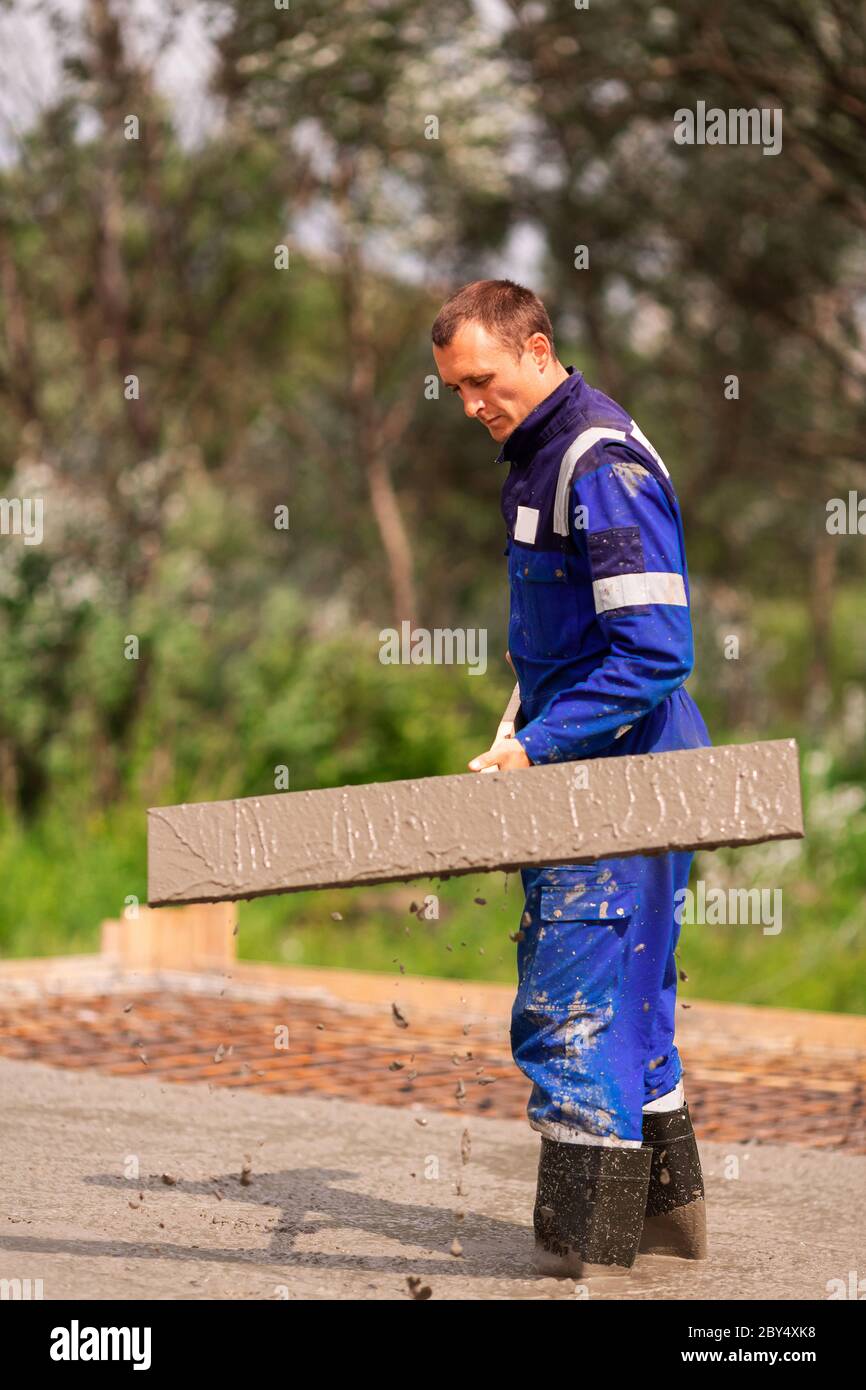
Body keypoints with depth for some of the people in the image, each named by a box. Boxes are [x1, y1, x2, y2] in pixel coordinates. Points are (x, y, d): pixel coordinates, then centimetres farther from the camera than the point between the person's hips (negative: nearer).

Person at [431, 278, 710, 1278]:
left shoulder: (603, 464, -18)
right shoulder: (540, 455, 14)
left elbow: (654, 653, -24)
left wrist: (537, 747, -22)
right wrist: (519, 732, 12)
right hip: (586, 780, 10)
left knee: (572, 1017, -8)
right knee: (627, 1005, 18)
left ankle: (581, 1254, -3)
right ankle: (666, 1207, 30)